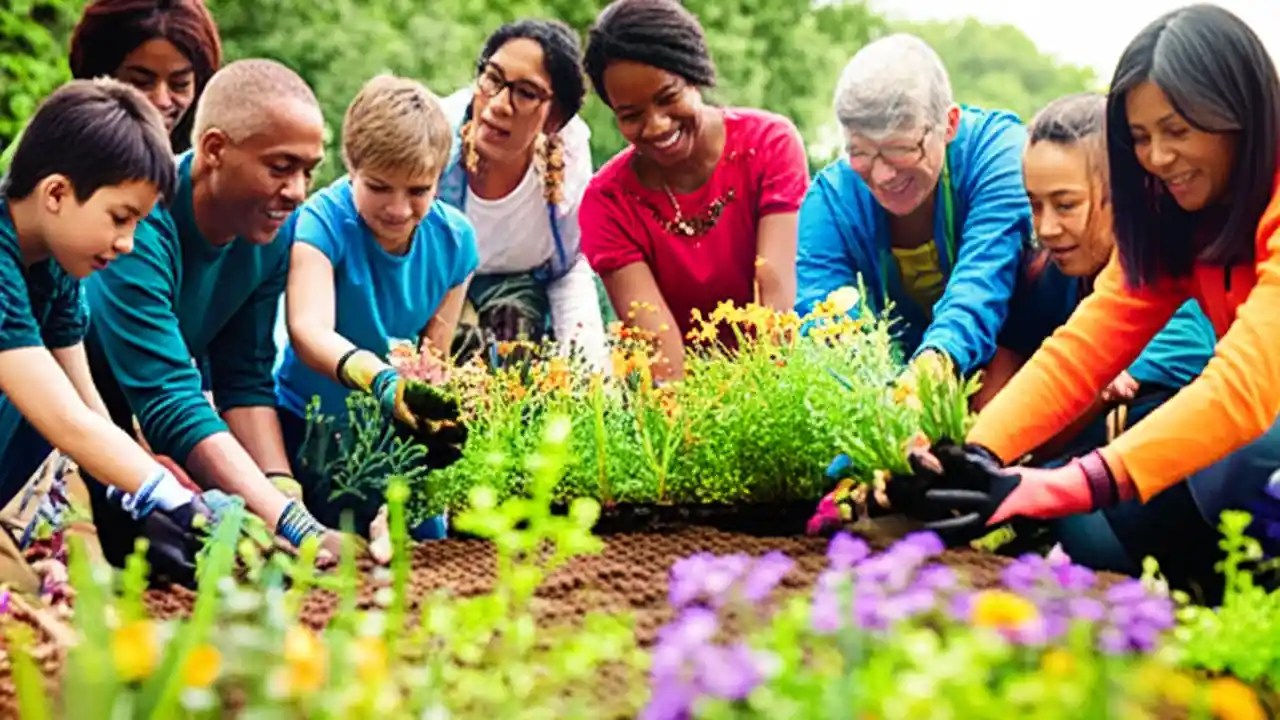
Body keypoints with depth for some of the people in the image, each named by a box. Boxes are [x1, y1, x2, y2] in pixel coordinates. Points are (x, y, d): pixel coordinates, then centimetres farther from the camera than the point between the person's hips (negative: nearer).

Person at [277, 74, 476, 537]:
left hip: (399, 433, 4)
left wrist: (437, 416, -24)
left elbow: (434, 358, -5)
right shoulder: (323, 222, -22)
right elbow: (308, 330, -38)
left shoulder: (454, 239, -9)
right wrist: (381, 381, -56)